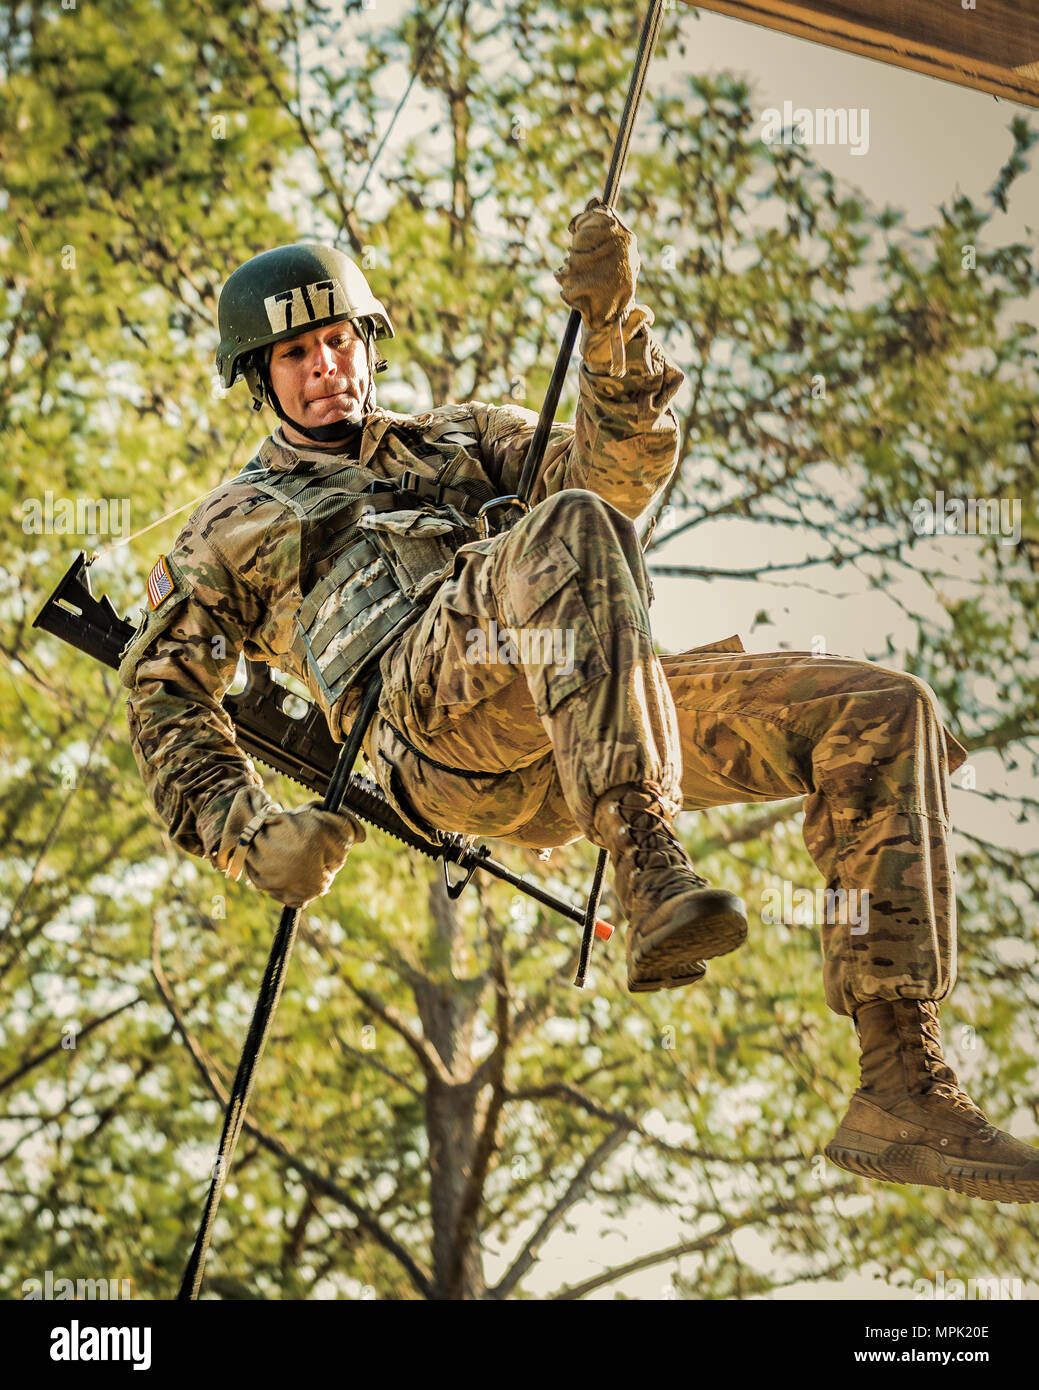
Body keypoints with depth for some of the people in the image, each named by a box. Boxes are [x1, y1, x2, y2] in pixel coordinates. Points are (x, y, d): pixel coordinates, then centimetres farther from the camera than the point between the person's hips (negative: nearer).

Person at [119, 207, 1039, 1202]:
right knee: (568, 530, -36)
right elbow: (164, 694, 19)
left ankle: (901, 1090, -22)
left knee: (881, 715, -13)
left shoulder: (457, 440, 37)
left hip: (577, 726, 5)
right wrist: (248, 835, -1)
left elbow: (614, 476, 19)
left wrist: (611, 322, -1)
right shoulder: (231, 529, 30)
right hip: (422, 710, -5)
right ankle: (650, 881, -54)